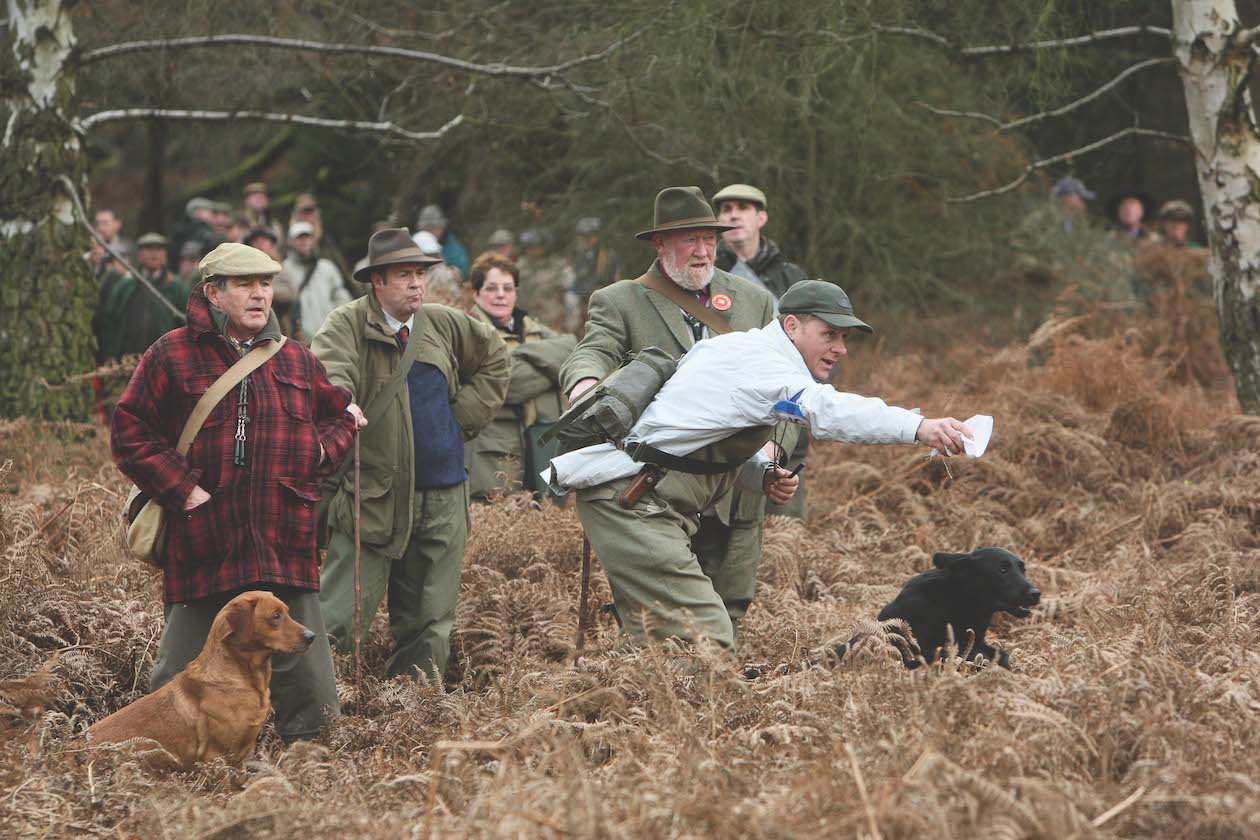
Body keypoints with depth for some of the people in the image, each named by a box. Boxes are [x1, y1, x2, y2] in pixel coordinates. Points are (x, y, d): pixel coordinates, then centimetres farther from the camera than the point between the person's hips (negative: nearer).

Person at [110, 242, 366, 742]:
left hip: (287, 547, 3)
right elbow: (129, 433, 1)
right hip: (202, 546, -3)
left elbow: (343, 417, 27)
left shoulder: (297, 361, 14)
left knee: (309, 683, 1)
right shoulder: (172, 356, 2)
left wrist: (323, 448, 5)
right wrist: (181, 489, -9)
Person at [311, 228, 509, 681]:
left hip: (442, 496, 5)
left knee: (429, 625, 9)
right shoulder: (346, 325, -7)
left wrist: (465, 415, 14)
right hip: (372, 496, -5)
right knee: (340, 616, -10)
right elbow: (328, 376, -26)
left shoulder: (444, 324, 9)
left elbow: (494, 358, 26)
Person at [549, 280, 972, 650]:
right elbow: (826, 410, -33)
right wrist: (919, 427, -44)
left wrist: (766, 475, 1)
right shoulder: (757, 362, -15)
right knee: (704, 637, -17)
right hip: (628, 500, -11)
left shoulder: (755, 358, 19)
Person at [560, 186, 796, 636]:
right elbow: (591, 353, -14)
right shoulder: (620, 303, 4)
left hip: (735, 495, 3)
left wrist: (772, 444, -7)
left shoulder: (755, 301, 14)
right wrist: (585, 384, -39)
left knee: (725, 620, 5)